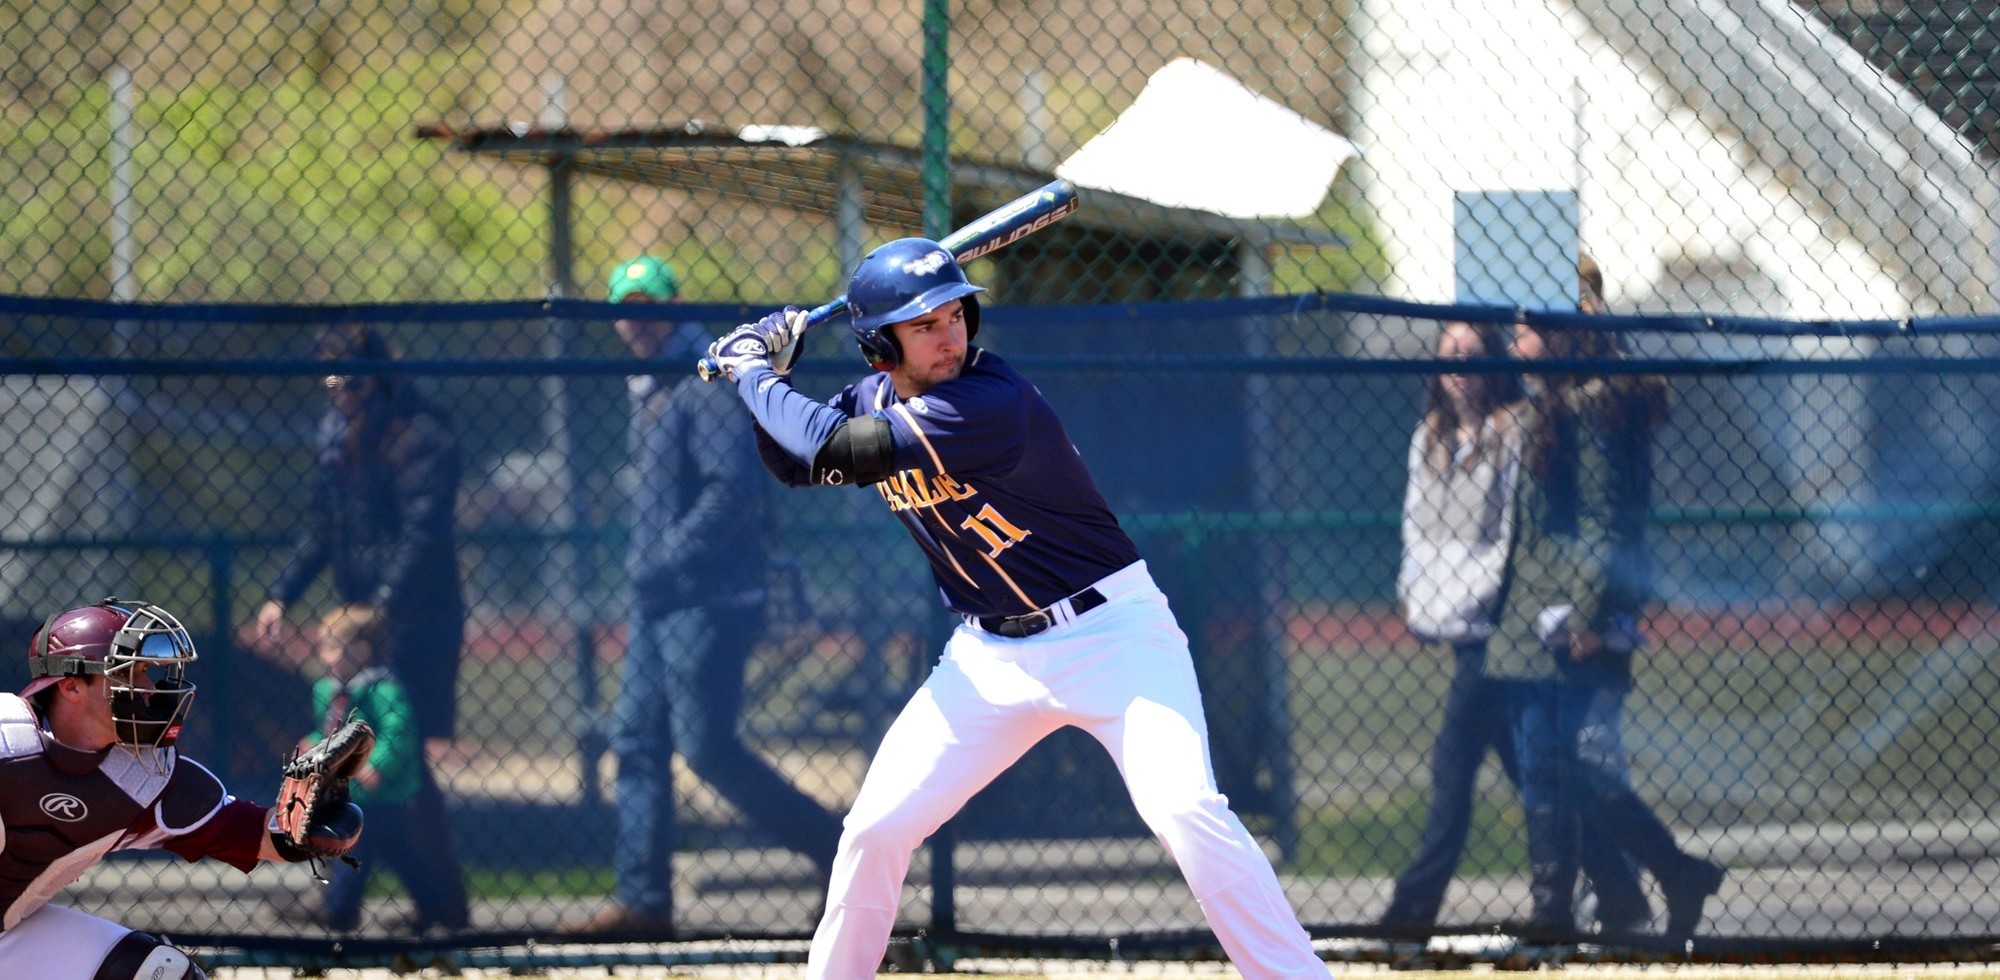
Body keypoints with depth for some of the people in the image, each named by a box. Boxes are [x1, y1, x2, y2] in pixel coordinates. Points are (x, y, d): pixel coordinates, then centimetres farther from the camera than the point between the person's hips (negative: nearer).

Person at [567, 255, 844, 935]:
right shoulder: (647, 392, 18)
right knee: (637, 742, 6)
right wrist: (646, 563, 13)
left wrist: (667, 559, -18)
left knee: (706, 746, -11)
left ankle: (836, 848, -4)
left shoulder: (703, 387, -12)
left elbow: (734, 488, -21)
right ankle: (644, 898, 7)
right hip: (658, 602, 10)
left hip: (707, 599, -10)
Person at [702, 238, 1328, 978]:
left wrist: (751, 372, -12)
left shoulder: (989, 403, -25)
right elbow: (796, 463, 17)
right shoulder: (875, 401, 0)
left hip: (1108, 633, -7)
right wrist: (758, 371, 0)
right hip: (992, 656, 7)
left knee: (1184, 808, -25)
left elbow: (831, 448, -27)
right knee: (876, 828, 1)